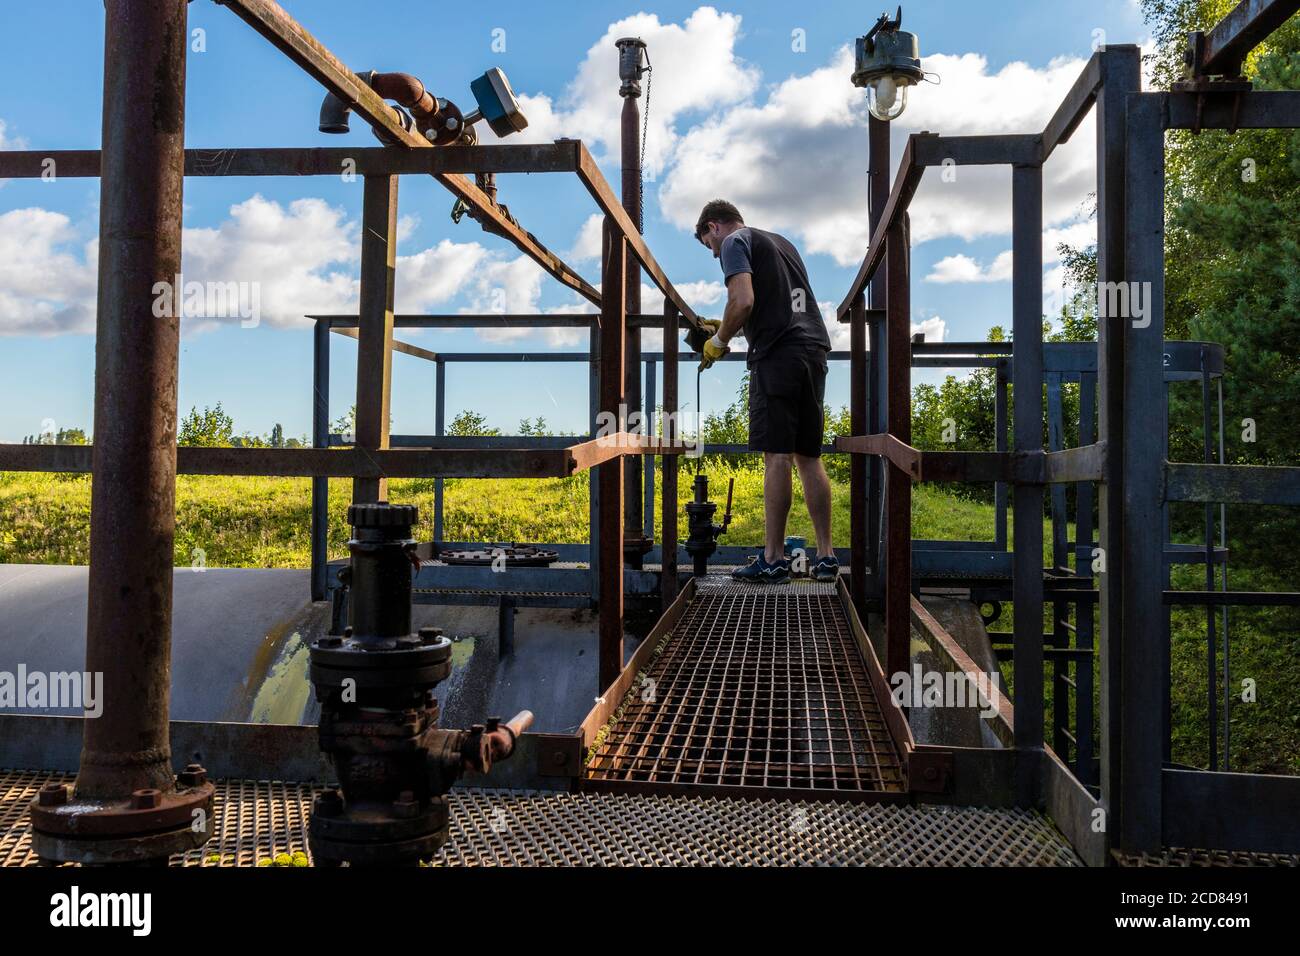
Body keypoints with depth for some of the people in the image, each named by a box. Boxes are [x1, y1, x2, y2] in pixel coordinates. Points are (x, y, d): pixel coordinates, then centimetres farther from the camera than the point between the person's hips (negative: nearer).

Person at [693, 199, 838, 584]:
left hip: (777, 354, -8)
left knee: (777, 456, -8)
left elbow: (744, 301, -14)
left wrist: (719, 341, 1)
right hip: (814, 350, 8)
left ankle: (773, 559, -7)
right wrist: (727, 328, 31)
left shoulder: (735, 242, 3)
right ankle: (825, 557, 7)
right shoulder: (781, 242, 29)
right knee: (808, 457, 8)